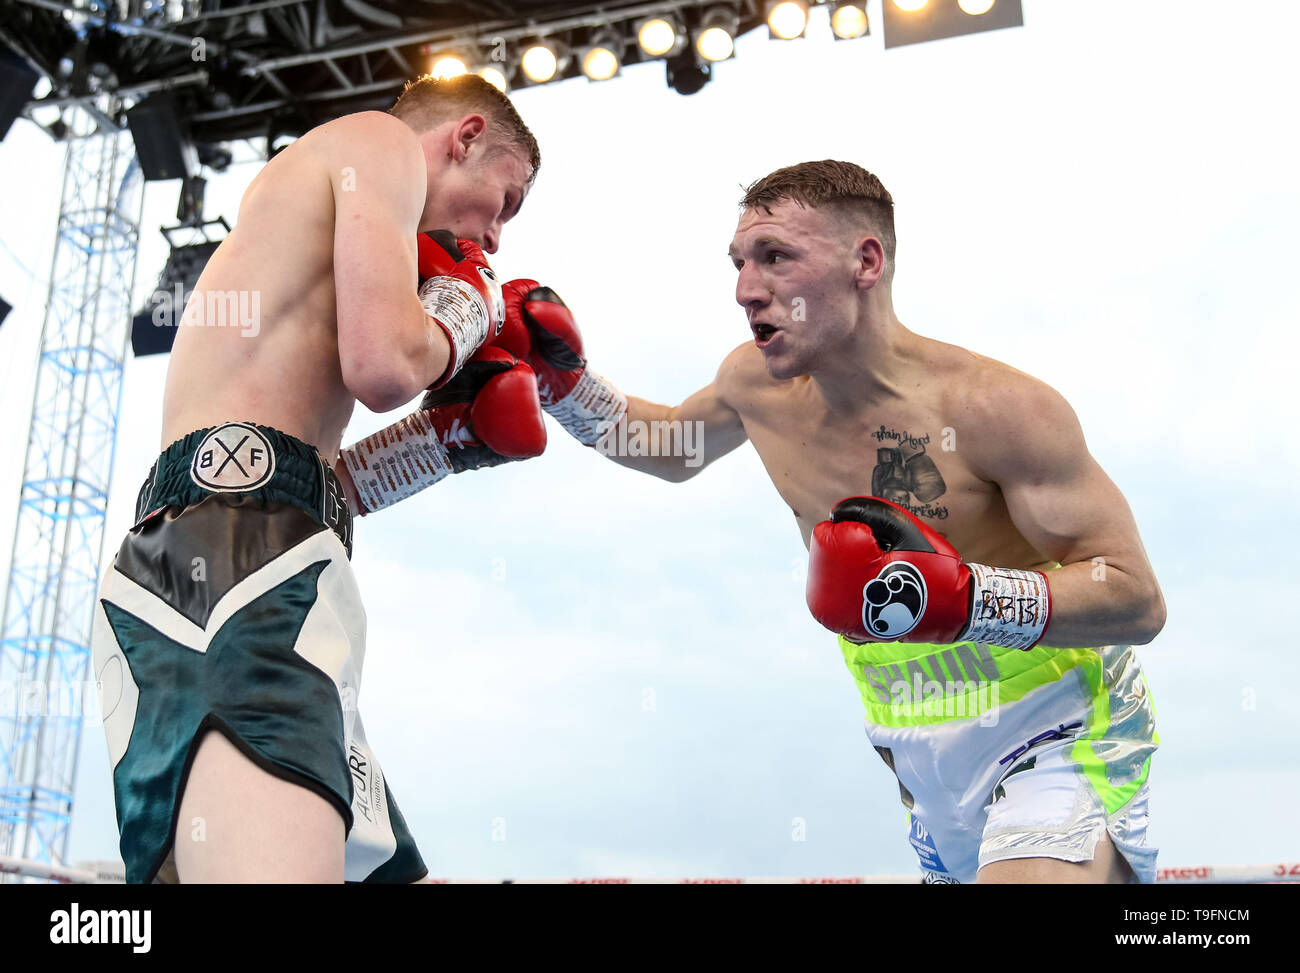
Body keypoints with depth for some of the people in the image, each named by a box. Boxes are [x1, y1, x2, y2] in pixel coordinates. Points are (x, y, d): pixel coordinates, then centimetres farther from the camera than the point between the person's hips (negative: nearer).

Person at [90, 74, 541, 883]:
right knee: (278, 861, -30)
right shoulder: (382, 142, 7)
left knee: (382, 866, 10)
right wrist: (463, 306, 8)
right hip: (239, 551, -10)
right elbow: (381, 362, -13)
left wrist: (456, 426, 29)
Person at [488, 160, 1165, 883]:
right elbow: (672, 450, 20)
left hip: (1059, 734, -6)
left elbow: (1139, 599, -22)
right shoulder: (757, 380, -4)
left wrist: (957, 599, -36)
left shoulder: (997, 407, -23)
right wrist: (564, 379, 5)